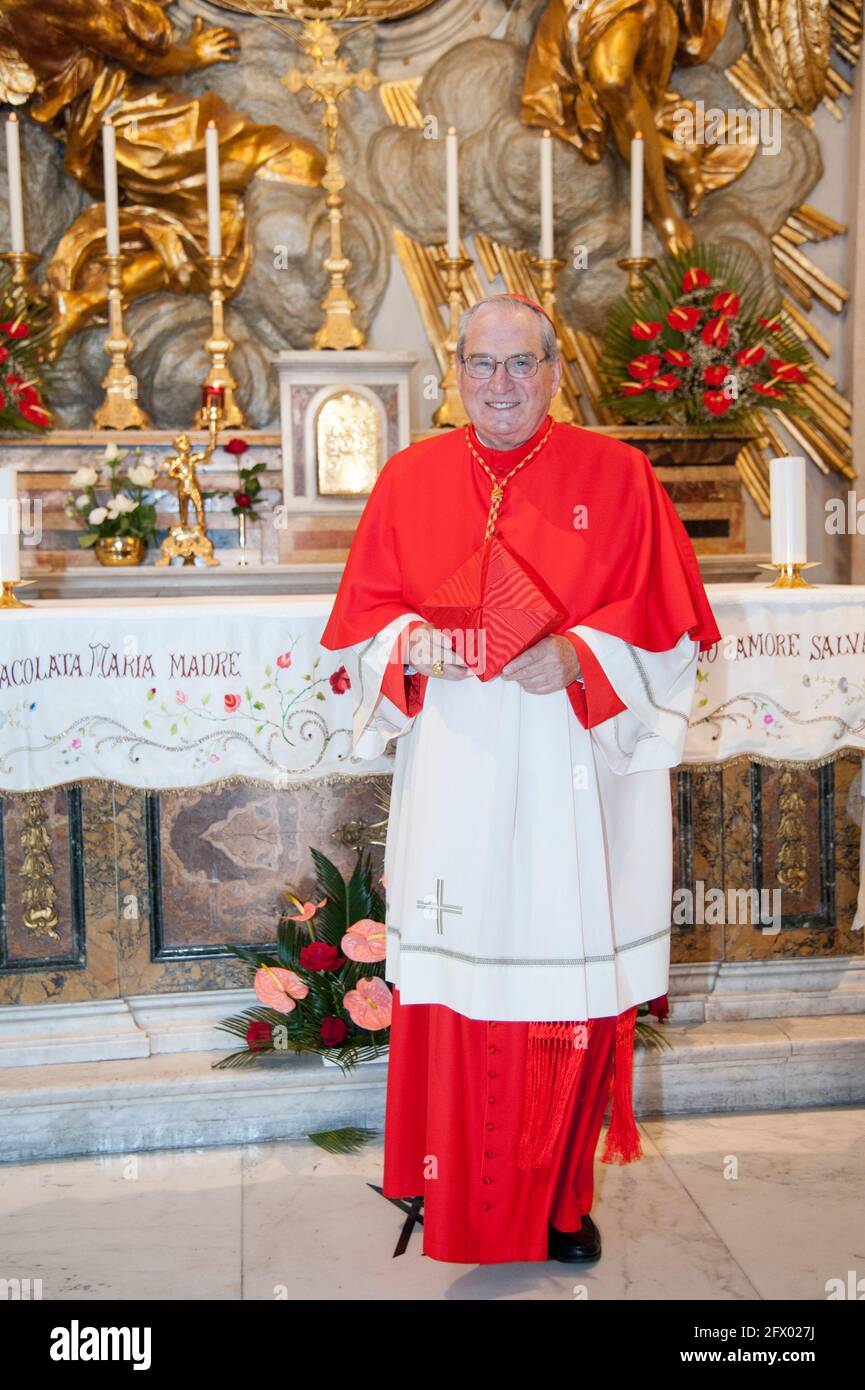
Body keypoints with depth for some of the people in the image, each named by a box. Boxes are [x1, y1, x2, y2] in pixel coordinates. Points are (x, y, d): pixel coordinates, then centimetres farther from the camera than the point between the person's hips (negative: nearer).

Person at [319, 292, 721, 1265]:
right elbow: (364, 611, 10)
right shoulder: (410, 478, 9)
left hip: (572, 775, -1)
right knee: (455, 983, 4)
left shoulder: (615, 474, 3)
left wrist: (579, 655, -16)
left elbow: (664, 618, 0)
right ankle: (459, 1197, 22)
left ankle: (562, 1196, 23)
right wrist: (412, 643, -11)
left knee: (571, 983, 3)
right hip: (452, 777, 2)